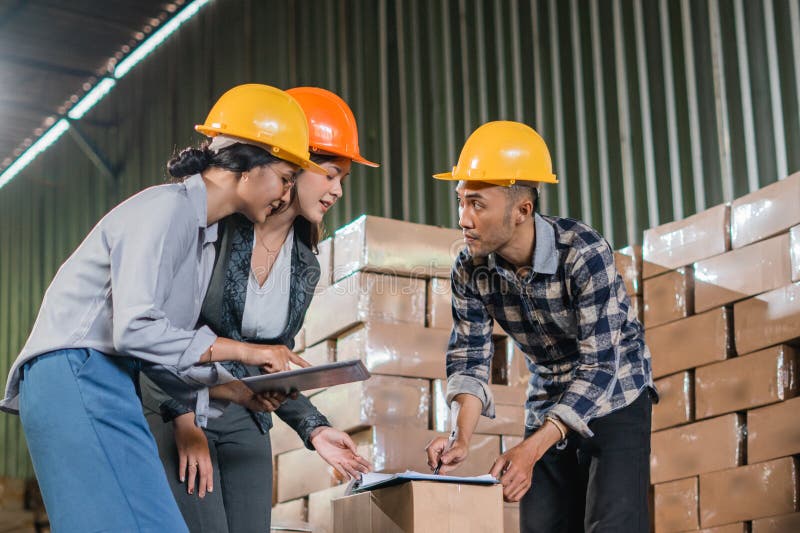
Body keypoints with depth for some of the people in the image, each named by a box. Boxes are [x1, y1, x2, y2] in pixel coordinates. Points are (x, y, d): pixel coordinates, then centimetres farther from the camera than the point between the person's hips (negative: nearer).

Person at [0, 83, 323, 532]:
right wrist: (243, 351, -14)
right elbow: (134, 330, -20)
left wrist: (236, 390, 6)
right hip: (76, 373, -10)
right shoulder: (168, 207, -10)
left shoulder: (203, 233, 20)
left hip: (105, 384, 10)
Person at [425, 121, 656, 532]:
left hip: (615, 400, -5)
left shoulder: (584, 254, -29)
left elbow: (598, 366, -30)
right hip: (548, 403, 5)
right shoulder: (469, 271, -13)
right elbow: (468, 358, -6)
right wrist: (462, 440, -23)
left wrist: (531, 450, -38)